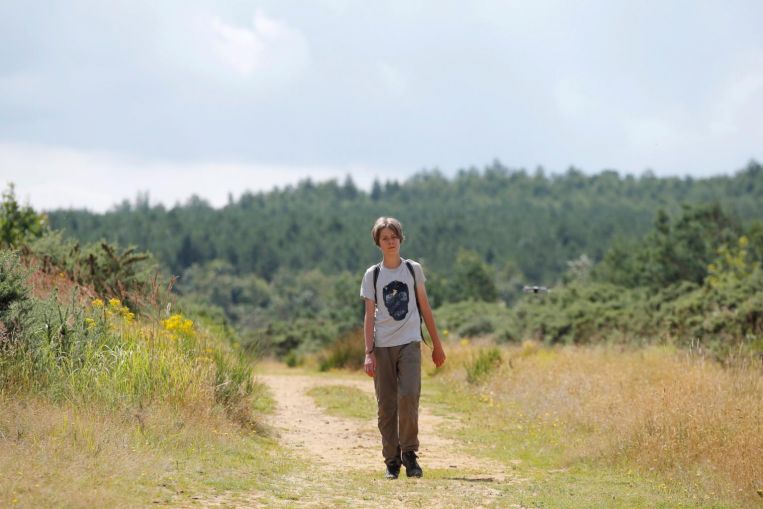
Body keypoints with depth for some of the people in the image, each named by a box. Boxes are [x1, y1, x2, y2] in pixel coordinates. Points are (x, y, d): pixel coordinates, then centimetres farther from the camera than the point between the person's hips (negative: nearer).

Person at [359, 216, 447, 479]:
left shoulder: (413, 269, 9)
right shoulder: (372, 275, 6)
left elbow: (425, 308, 14)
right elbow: (369, 316, 3)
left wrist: (437, 345, 14)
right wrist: (369, 353, -6)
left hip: (409, 342, 0)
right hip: (383, 346, 0)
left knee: (408, 396, -17)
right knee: (386, 405, 0)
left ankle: (409, 452, -3)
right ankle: (392, 461, 7)